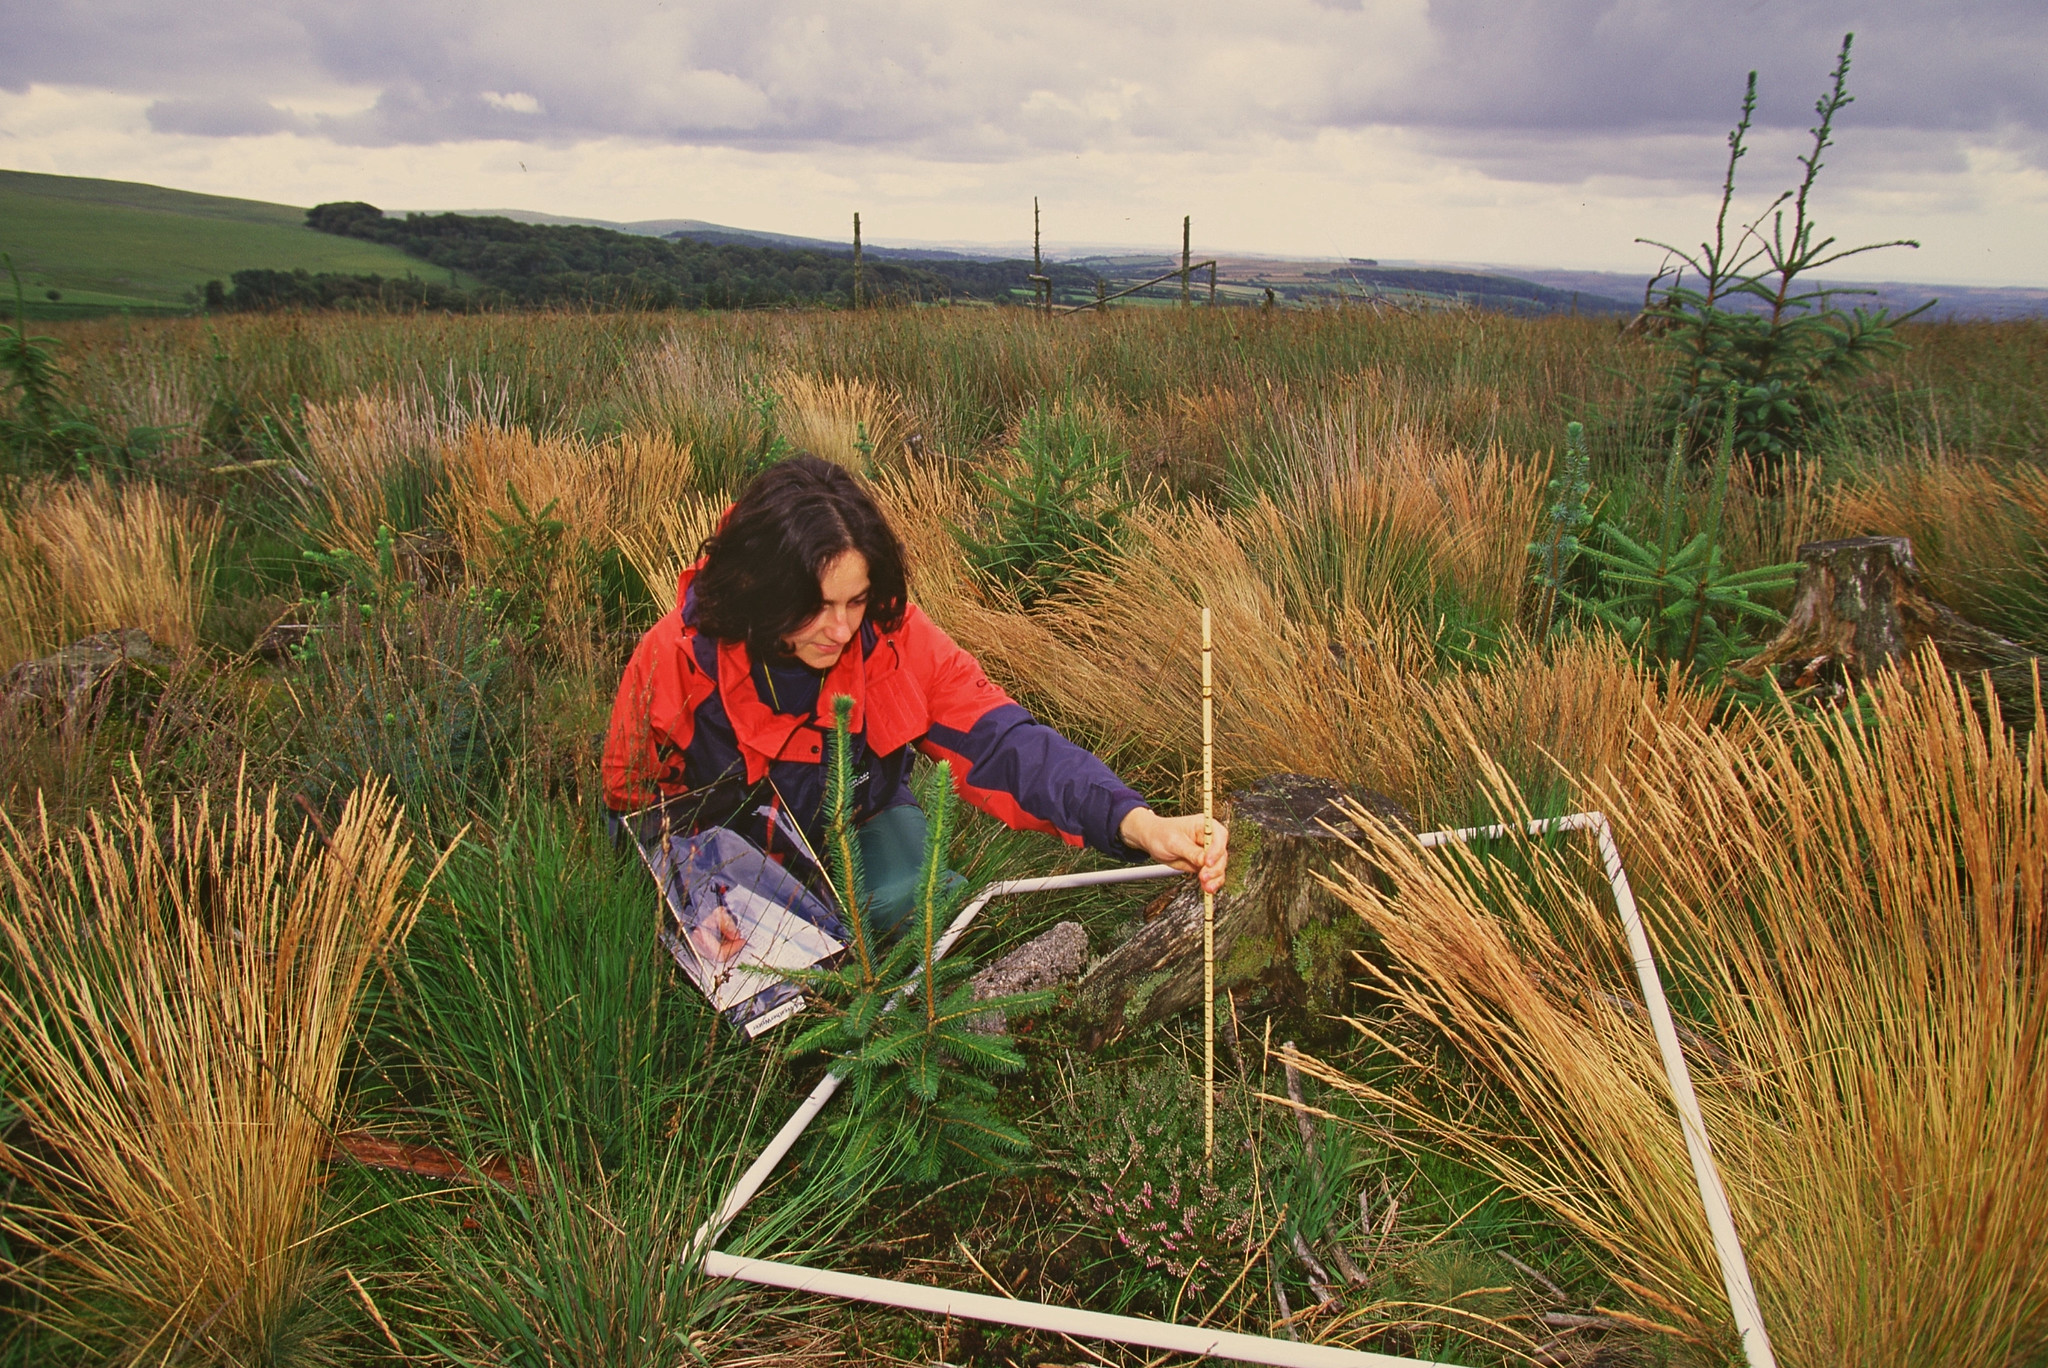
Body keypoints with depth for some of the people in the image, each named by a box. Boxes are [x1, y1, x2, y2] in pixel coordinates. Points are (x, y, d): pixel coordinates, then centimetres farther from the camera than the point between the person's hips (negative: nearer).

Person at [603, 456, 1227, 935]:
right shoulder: (675, 661, -29)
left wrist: (1138, 823, -52)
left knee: (910, 898, -28)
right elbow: (633, 802, -13)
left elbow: (1002, 742, -36)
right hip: (726, 834, 0)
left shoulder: (895, 637, -28)